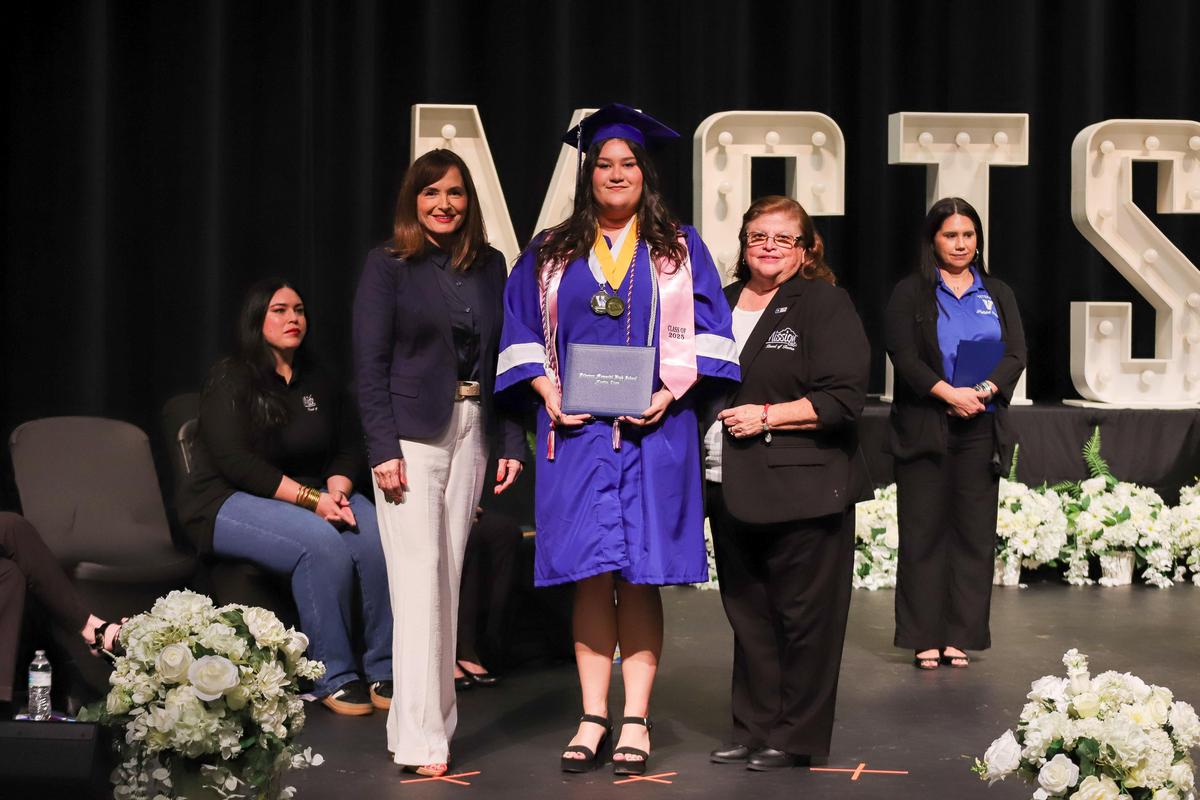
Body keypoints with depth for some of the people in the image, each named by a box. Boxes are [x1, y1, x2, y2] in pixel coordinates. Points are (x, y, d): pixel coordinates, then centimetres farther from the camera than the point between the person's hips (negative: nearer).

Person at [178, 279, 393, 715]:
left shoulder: (320, 383, 14)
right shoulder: (230, 380, -5)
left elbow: (349, 449, 14)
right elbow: (235, 462, -16)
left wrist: (337, 490, -10)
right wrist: (311, 499, -22)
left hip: (310, 496, 6)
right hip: (229, 503, -6)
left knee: (378, 536, -25)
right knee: (322, 542, -34)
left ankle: (383, 670, -16)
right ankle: (334, 678, -24)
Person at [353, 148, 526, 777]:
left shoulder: (490, 266, 11)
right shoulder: (388, 265, -1)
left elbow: (504, 358, 12)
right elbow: (370, 364, -5)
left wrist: (512, 442, 6)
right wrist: (384, 448, -13)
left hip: (470, 433, 5)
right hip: (411, 434, -4)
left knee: (449, 576, 7)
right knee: (419, 576, -8)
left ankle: (432, 717, 16)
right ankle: (420, 738, -5)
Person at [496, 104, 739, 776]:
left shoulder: (679, 249, 9)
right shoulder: (552, 252, 12)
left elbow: (707, 332, 4)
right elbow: (524, 331, 10)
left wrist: (672, 391, -11)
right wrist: (549, 392, -6)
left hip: (653, 430, -1)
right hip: (577, 430, 1)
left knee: (641, 575, -1)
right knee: (591, 575, 0)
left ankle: (636, 721, 5)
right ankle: (593, 718, 7)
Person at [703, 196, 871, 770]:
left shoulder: (824, 303, -5)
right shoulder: (720, 304, 16)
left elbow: (843, 399, -13)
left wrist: (767, 416, -15)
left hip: (800, 488, -6)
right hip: (731, 487, 7)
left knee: (801, 617, -1)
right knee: (747, 612, 12)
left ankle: (796, 738, 11)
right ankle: (753, 730, 22)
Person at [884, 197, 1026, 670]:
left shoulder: (997, 294, 15)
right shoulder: (910, 293, 4)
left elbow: (1016, 354, 4)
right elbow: (903, 355, -8)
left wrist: (984, 391, -15)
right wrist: (949, 393, -20)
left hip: (982, 430, 3)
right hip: (923, 429, -3)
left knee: (974, 534, 2)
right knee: (924, 533, -1)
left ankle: (962, 636, 7)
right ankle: (924, 639, 2)